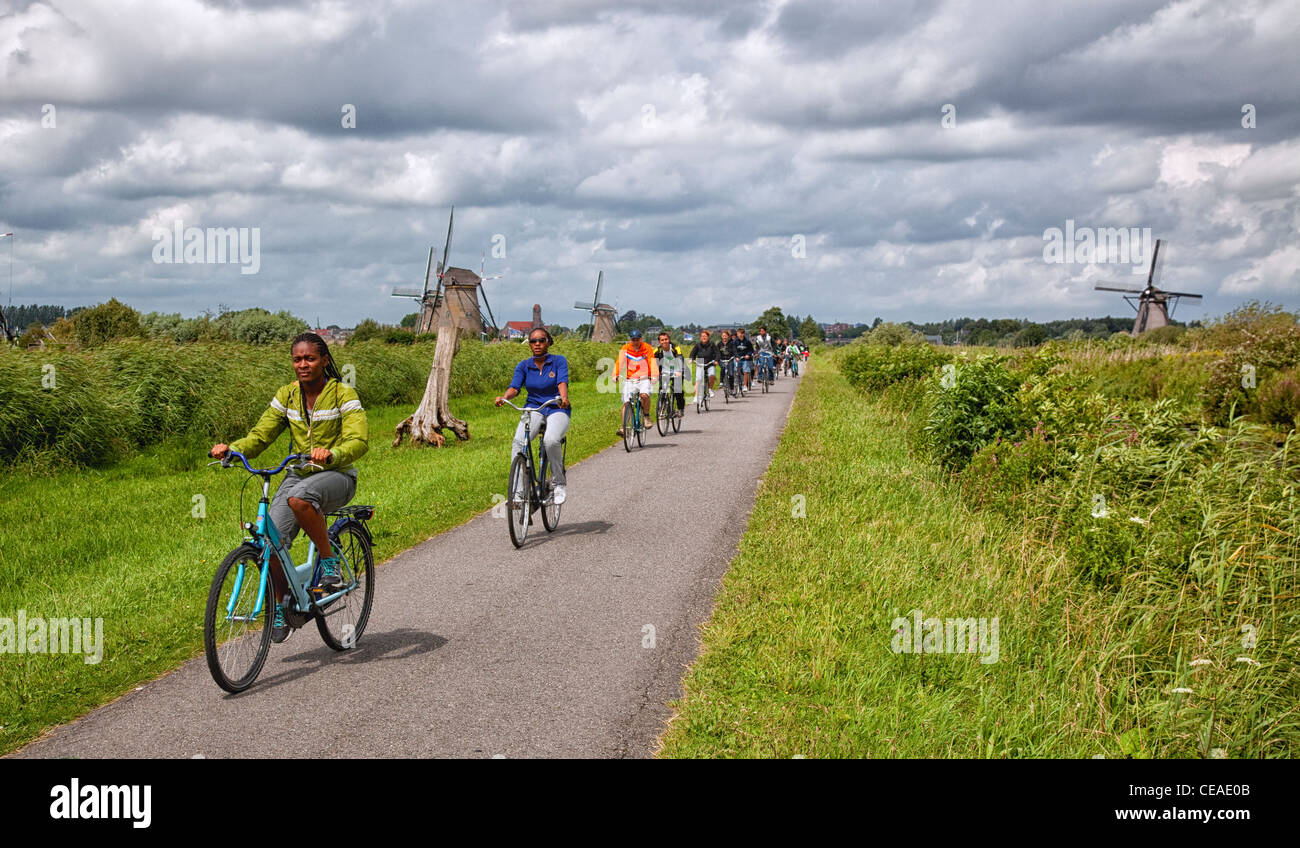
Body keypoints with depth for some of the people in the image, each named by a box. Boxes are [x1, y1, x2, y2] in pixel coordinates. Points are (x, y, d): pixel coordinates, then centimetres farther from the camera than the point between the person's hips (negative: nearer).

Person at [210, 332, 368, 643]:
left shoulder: (343, 394, -10)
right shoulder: (287, 395, 4)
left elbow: (359, 441, -20)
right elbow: (261, 435, 1)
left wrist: (331, 454, -42)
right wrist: (232, 449, -21)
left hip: (337, 476, -4)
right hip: (298, 475, 5)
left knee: (299, 497, -39)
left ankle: (330, 562, -18)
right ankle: (282, 603, 9)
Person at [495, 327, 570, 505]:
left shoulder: (559, 361, -1)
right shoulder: (523, 366, 6)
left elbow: (562, 383, -17)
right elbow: (515, 387, -7)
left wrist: (564, 397, -40)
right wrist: (504, 398, -31)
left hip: (557, 410, -2)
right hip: (533, 409, 2)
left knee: (551, 440, -33)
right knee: (519, 441, -28)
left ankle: (559, 484, -11)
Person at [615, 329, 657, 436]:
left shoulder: (647, 348, -3)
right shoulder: (625, 349, 0)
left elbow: (652, 362, -13)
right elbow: (619, 362, -11)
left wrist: (654, 375, -29)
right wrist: (615, 375, -27)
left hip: (644, 379, -2)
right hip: (629, 380, 2)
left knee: (644, 395, -29)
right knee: (626, 402, -10)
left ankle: (646, 416, -5)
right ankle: (624, 427, -5)